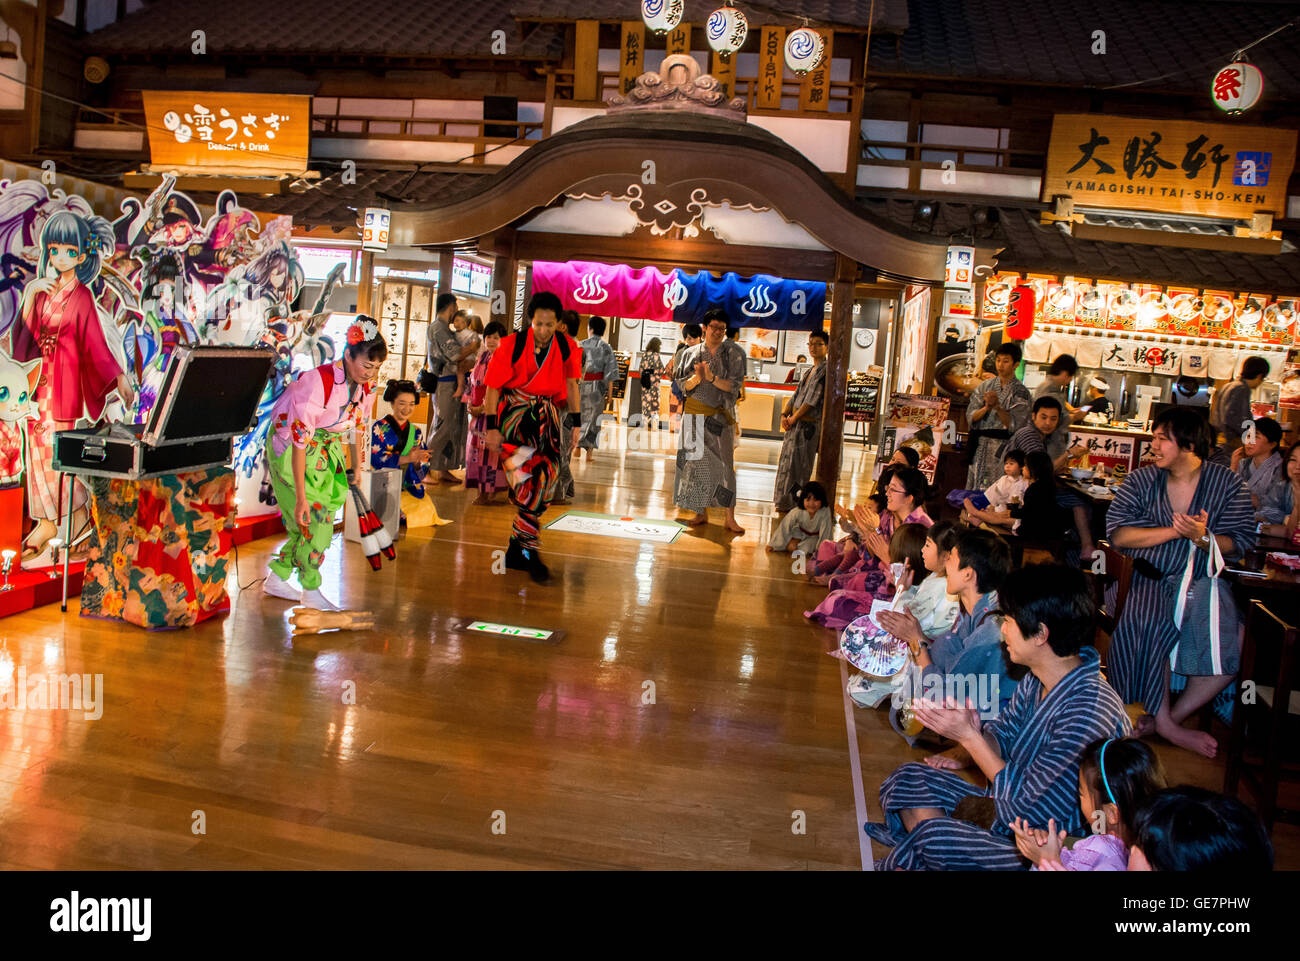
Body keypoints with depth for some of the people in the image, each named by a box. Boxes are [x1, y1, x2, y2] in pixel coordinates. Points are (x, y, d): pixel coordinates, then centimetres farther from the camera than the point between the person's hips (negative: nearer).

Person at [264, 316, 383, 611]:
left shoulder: (367, 386, -12)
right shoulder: (318, 382, -34)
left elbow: (356, 426, 7)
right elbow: (299, 441, -32)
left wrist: (355, 465, 17)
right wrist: (301, 497, -31)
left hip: (328, 448, 7)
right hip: (292, 450, -7)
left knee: (314, 520, 10)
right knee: (315, 517, -7)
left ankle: (277, 578, 26)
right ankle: (311, 590, 9)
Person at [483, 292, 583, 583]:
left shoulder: (567, 346, -2)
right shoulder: (512, 345, -11)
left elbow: (571, 384, 10)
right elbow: (492, 387, -6)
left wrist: (575, 423, 5)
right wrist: (492, 427, -11)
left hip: (547, 410, 4)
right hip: (514, 409, -4)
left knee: (542, 481, -3)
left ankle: (518, 549, 10)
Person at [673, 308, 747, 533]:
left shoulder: (733, 352, 1)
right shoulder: (691, 353, 6)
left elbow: (734, 385, -7)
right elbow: (683, 384, 4)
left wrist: (712, 378, -21)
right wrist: (696, 378, -16)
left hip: (720, 416, -2)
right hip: (695, 414, 2)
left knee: (724, 463, -3)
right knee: (696, 462, 3)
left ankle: (730, 518, 0)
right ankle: (701, 513, 14)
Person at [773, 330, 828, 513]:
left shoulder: (825, 370, -11)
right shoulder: (809, 371, 17)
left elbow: (813, 399, -17)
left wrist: (794, 418, -12)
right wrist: (784, 415, -1)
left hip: (808, 425, -9)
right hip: (795, 424, 9)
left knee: (798, 465, -4)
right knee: (787, 462, 13)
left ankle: (793, 504, 4)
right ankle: (784, 501, 24)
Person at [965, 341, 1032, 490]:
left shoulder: (1021, 392, -2)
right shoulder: (986, 386, 8)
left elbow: (1014, 425, -11)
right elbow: (970, 415, 3)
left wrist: (997, 406, -20)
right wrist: (986, 408, -15)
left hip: (1002, 448, -3)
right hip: (980, 446, 3)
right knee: (974, 488, 5)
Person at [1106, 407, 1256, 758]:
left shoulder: (1228, 483, 5)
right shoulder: (1140, 481, 6)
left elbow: (1239, 543, -1)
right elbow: (1117, 535, -5)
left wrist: (1202, 537, -21)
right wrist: (1173, 531, -13)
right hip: (1152, 579, 0)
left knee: (1230, 644, -25)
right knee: (1149, 623, -32)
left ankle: (1172, 717, -6)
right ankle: (1165, 722, -15)